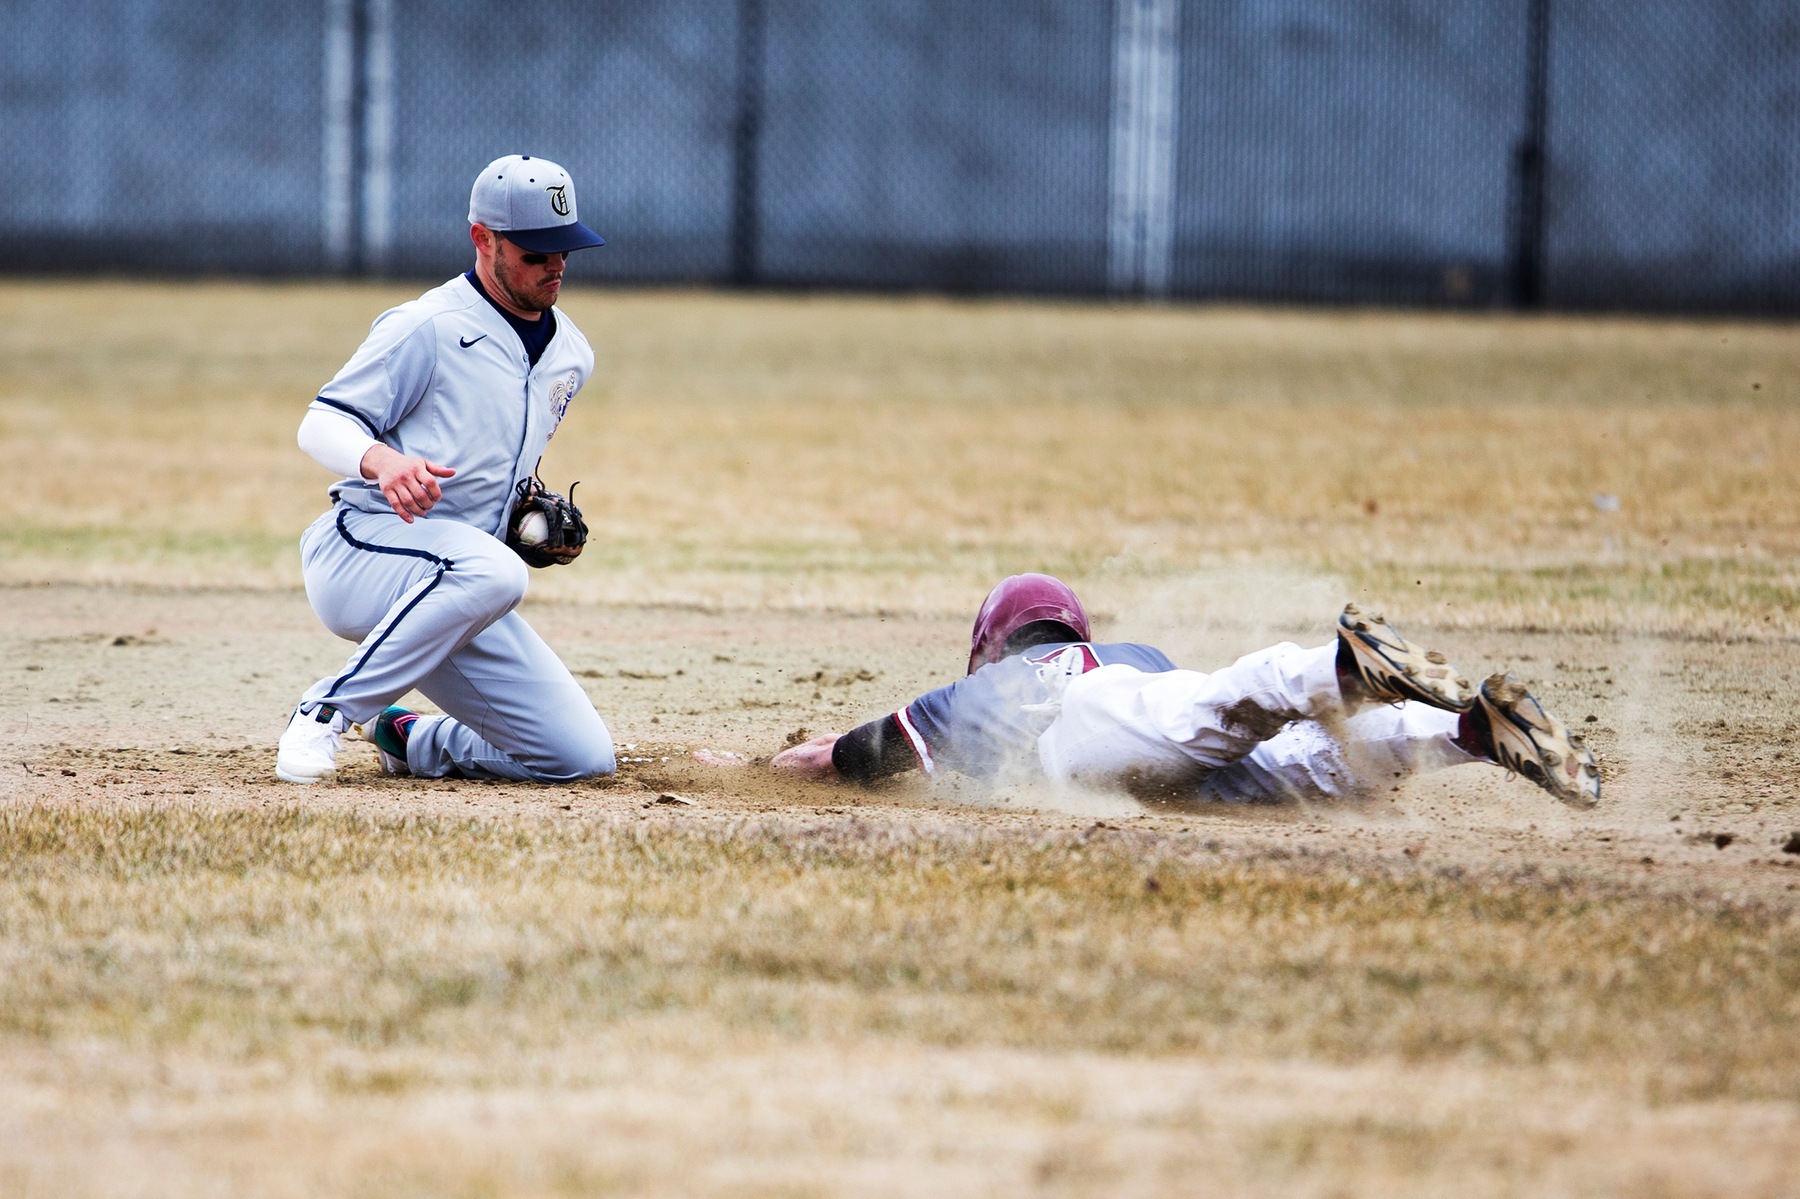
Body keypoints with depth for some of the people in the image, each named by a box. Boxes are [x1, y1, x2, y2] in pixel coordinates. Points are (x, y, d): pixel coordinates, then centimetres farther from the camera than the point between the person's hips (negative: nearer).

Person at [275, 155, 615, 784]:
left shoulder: (571, 356, 14)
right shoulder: (429, 327, -9)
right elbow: (321, 423, -11)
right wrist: (381, 460, -32)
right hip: (360, 549, -7)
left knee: (581, 756, -4)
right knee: (491, 571, -40)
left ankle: (406, 738, 21)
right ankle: (327, 712, -25)